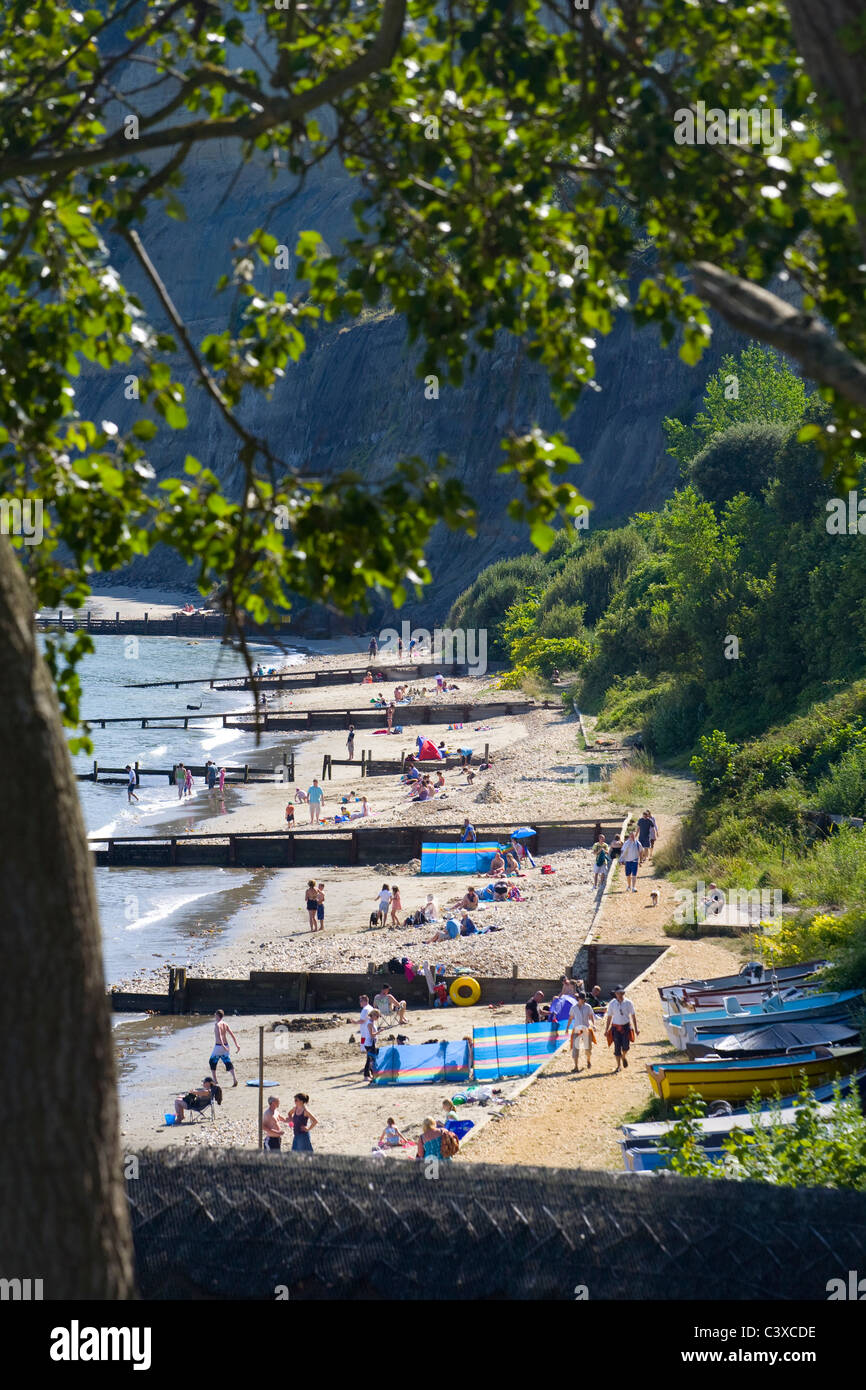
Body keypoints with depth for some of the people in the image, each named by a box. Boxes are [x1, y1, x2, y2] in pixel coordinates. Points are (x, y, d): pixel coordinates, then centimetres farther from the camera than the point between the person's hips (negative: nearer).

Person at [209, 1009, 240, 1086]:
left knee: (212, 1062, 12)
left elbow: (219, 1035, -25)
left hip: (218, 1046, -6)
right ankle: (234, 1079, -10)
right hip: (226, 1045, 6)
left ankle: (214, 1080, 13)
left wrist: (222, 1045, -35)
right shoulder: (225, 1024, 8)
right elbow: (232, 1034, 9)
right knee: (228, 1063, 6)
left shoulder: (217, 1024, -13)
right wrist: (237, 1044, 10)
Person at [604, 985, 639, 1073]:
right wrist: (606, 1030, 6)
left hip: (626, 1026, -1)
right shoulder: (612, 1003, -1)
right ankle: (618, 1065, 11)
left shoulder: (628, 1003, -4)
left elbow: (633, 1016, 2)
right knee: (617, 1047, -1)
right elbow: (609, 1017, 6)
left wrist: (636, 1029, -1)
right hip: (616, 1027, 1)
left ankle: (624, 1057, 25)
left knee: (625, 1046, -9)